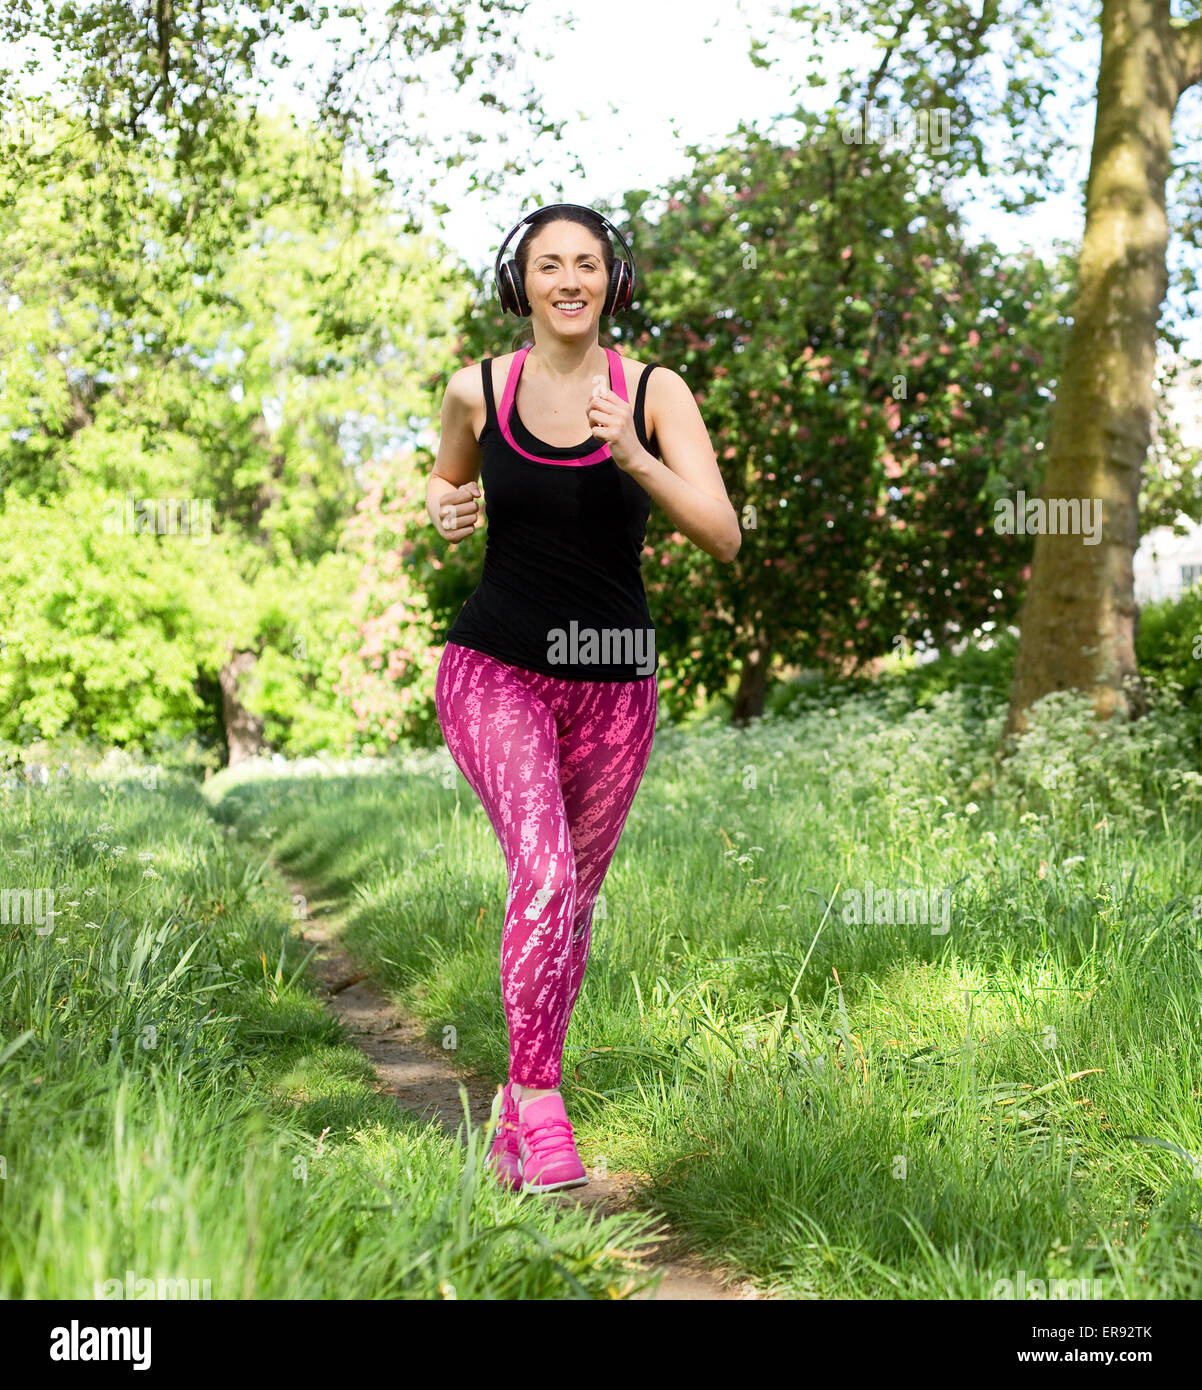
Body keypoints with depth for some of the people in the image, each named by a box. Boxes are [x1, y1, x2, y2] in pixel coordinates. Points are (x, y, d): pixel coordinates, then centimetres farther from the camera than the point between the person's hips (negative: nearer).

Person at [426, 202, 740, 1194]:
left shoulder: (654, 392, -4)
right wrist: (446, 513, -4)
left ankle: (514, 1108, 29)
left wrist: (634, 457, -26)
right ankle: (541, 1102, -14)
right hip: (495, 670, -2)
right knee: (543, 871, -24)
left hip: (614, 684, 2)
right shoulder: (477, 391, -1)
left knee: (576, 900, 11)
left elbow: (723, 537, -12)